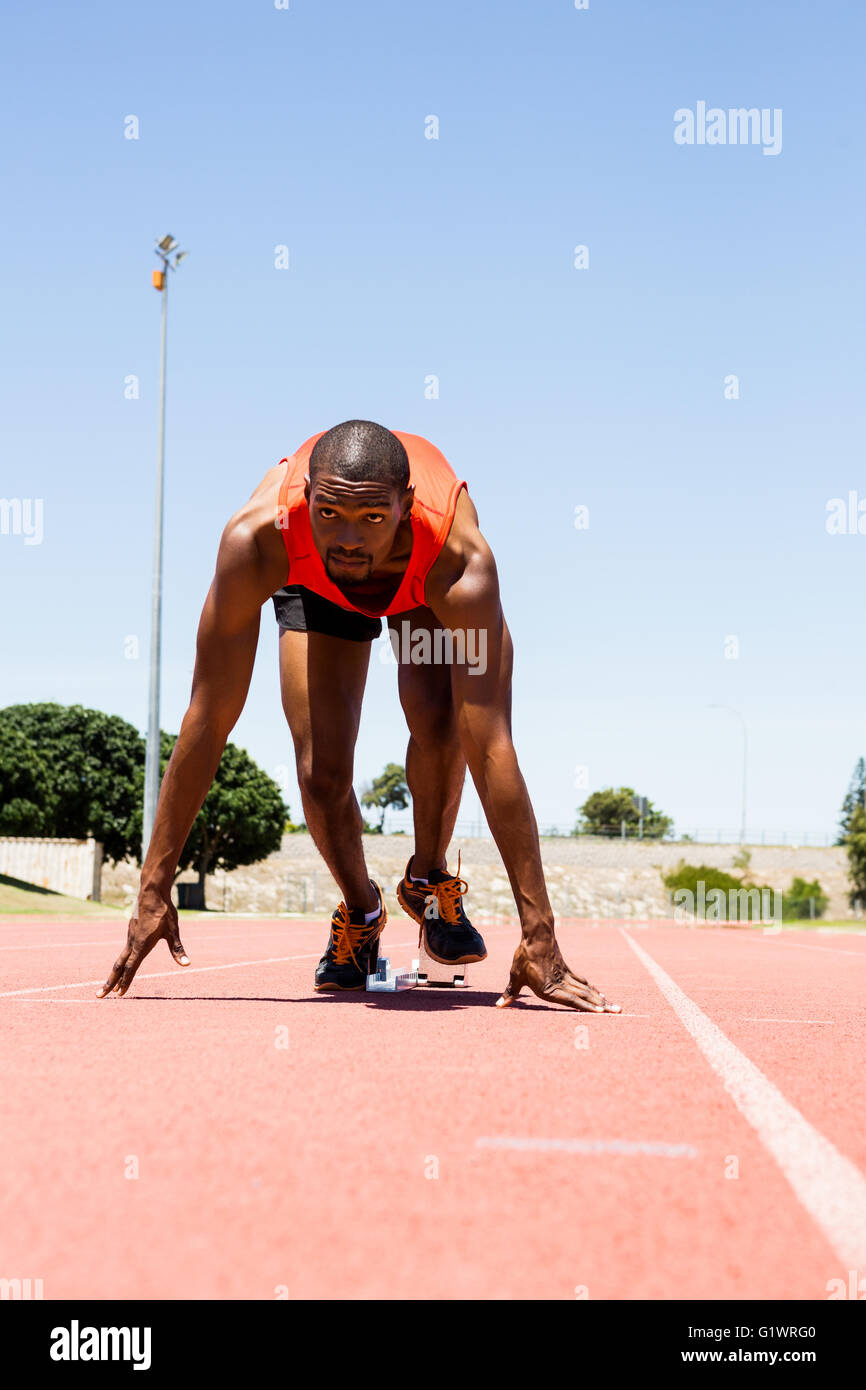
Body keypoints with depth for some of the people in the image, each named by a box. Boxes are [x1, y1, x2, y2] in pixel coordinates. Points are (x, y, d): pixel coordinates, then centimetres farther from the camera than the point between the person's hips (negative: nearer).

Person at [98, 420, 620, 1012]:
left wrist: (540, 939, -47)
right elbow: (207, 723, -36)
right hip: (315, 586, 1)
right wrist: (154, 891, -35)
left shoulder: (460, 558, -45)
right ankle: (361, 912, 17)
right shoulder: (257, 539, -43)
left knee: (438, 721, -27)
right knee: (321, 768, -15)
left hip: (424, 584, -1)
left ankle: (429, 879, 5)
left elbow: (492, 750, -46)